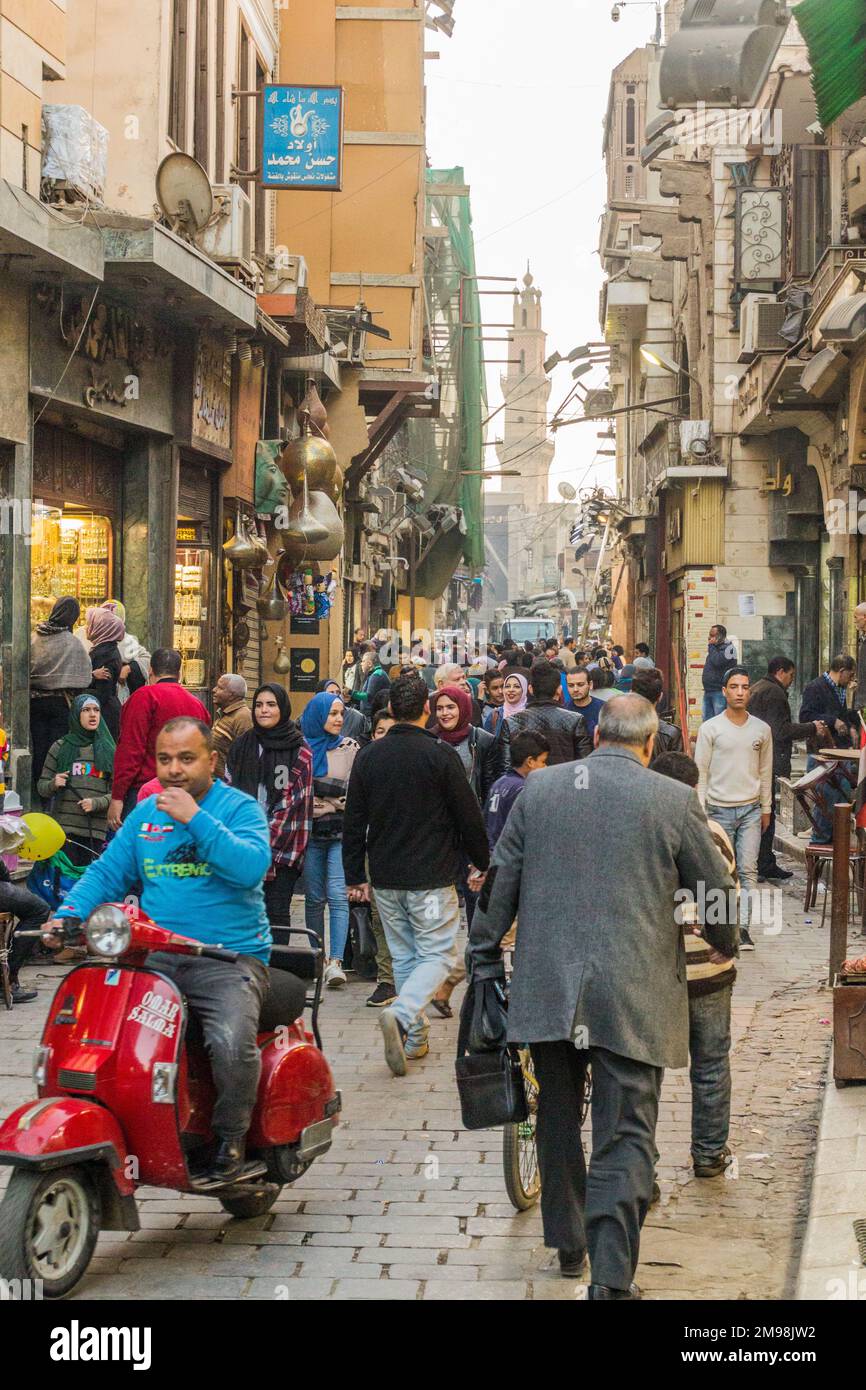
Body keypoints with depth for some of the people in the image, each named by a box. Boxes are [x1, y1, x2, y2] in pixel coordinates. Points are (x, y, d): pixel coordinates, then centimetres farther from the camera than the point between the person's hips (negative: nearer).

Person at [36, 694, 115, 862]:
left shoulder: (107, 749, 9)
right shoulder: (60, 747, 9)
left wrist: (96, 803, -12)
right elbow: (41, 786, 13)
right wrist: (53, 785, -9)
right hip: (64, 827, -1)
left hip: (96, 830, 1)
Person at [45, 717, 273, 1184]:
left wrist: (195, 818, -18)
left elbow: (252, 867, -16)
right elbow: (107, 873, 14)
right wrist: (68, 914, -4)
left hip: (229, 958, -5)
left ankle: (231, 1136, -4)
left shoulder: (240, 808, 1)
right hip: (156, 958, 5)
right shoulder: (145, 814, 17)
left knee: (231, 1043, -31)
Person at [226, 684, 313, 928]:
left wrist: (267, 840, -10)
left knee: (277, 913, -2)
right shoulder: (241, 746, 12)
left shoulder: (299, 752, 1)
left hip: (282, 847, -3)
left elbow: (294, 802, -4)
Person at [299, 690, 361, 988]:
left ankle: (335, 961, -16)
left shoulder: (350, 748, 7)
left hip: (341, 832, -1)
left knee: (337, 895, -12)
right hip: (310, 832, 1)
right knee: (314, 898, 7)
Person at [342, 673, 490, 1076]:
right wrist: (483, 862, 9)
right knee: (437, 954, 1)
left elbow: (353, 823, 8)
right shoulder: (440, 755, -10)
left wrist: (355, 876, 15)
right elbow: (469, 817, -6)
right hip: (431, 877, -5)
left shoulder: (367, 756, 3)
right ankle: (401, 1013, -23)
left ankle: (414, 1039, 17)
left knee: (403, 956, 15)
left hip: (384, 879, 5)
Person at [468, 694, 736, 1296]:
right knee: (625, 1138, -2)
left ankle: (568, 1243, 32)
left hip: (546, 990, 3)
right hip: (634, 997, -3)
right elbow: (718, 891, 6)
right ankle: (611, 1279, -10)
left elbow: (500, 881, 7)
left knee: (559, 1122, 20)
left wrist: (484, 961, 16)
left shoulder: (540, 788, 4)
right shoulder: (675, 801, -4)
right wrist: (726, 943, 26)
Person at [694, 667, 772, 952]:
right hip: (719, 808, -1)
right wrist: (699, 810, -3)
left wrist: (766, 808, 14)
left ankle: (743, 927, -9)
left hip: (750, 809, 1)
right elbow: (700, 772, 1)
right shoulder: (710, 728, -1)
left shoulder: (761, 729, 6)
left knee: (748, 869, -7)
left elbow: (765, 772, 14)